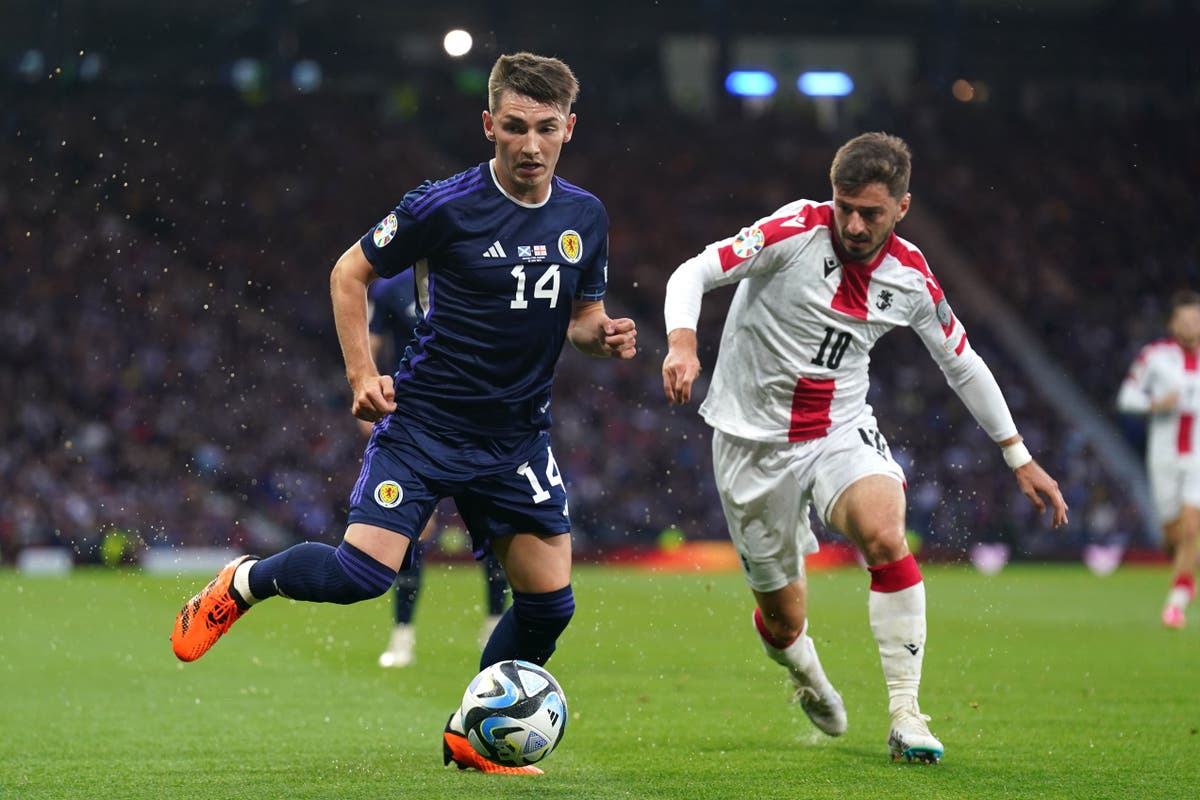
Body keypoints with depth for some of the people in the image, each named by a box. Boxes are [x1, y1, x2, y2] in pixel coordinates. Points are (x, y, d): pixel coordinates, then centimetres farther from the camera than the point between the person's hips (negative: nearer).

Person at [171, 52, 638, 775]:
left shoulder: (585, 216, 3)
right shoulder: (447, 206, -12)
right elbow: (350, 272, -1)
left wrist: (604, 334, -6)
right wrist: (362, 374, -10)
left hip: (518, 437, 5)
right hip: (424, 422, -5)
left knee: (550, 602, -1)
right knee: (363, 572, -19)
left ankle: (473, 735, 21)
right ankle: (245, 582, 12)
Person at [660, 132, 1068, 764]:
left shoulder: (910, 278, -2)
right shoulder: (797, 230, -14)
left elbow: (962, 364, 12)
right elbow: (693, 273, -14)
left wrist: (1020, 458, 14)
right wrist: (682, 343, -34)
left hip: (841, 433, 2)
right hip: (754, 439, -2)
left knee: (885, 534, -31)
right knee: (783, 623, 2)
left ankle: (906, 714, -23)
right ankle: (808, 679, 41)